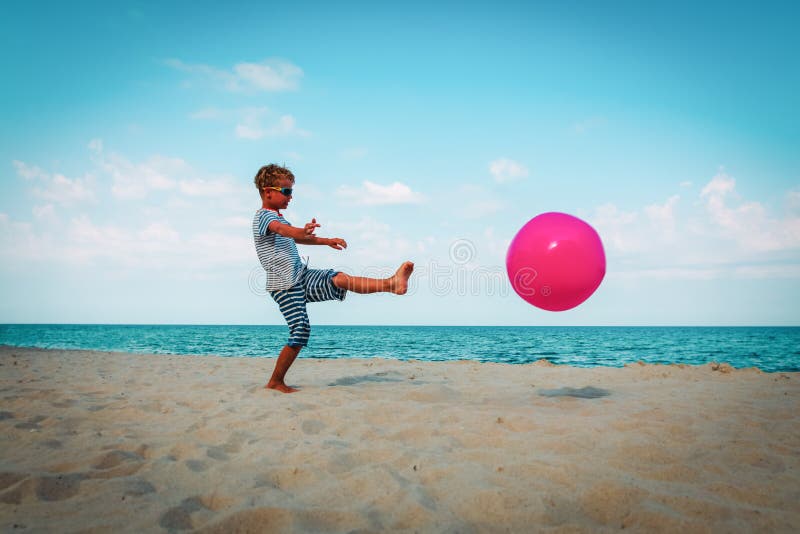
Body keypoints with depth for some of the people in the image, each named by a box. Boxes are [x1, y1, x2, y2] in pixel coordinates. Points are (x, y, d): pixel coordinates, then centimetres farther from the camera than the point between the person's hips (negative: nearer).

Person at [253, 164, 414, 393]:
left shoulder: (278, 217, 21)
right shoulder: (264, 215, -9)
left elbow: (299, 239, 38)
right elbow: (281, 229, -33)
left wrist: (327, 241, 37)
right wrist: (302, 232, -54)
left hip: (301, 276, 8)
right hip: (285, 285, -8)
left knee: (338, 278, -13)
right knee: (300, 332, -11)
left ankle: (391, 283, -28)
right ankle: (275, 382, 1)